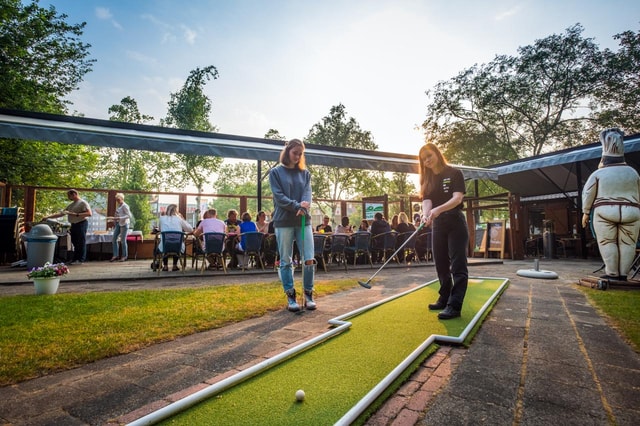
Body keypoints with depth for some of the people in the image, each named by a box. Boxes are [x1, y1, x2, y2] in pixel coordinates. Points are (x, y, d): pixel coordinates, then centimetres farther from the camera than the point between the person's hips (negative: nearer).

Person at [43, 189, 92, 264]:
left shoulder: (83, 203, -5)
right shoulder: (71, 205, 21)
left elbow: (89, 213, -17)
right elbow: (61, 214, 22)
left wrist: (76, 214, -21)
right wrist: (48, 217, 16)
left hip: (81, 224, -8)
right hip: (73, 224, 9)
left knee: (81, 242, -6)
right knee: (75, 242, 10)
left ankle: (81, 259, -2)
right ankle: (75, 259, 16)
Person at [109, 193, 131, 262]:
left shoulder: (125, 206, -11)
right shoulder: (118, 205, 13)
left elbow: (129, 215, -18)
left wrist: (119, 218, -25)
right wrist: (114, 219, 5)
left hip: (124, 224, -8)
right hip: (118, 224, 8)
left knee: (123, 240, -2)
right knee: (114, 239, 5)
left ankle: (125, 256, 9)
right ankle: (115, 255, 13)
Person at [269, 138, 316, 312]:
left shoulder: (305, 173, 13)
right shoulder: (276, 172, 3)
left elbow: (308, 193, 1)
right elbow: (279, 197, -6)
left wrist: (305, 204, -21)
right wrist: (297, 206, -17)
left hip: (304, 220, 3)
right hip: (283, 221, -2)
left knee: (309, 259, -1)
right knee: (286, 261, 3)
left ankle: (308, 294, 14)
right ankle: (290, 296, 15)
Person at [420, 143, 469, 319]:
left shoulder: (454, 173, -5)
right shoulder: (427, 180, 9)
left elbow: (457, 198, -18)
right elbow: (427, 200, -6)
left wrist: (438, 209, -36)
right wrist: (425, 215, -29)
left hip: (455, 222, -5)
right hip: (437, 224, 6)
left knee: (458, 265, -7)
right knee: (441, 264, 10)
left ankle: (455, 305, -7)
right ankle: (444, 299, 22)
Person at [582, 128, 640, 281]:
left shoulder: (598, 174, 0)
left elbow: (588, 194, 1)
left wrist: (585, 213, 8)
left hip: (605, 212, -3)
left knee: (607, 242, 0)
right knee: (627, 244, 6)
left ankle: (612, 273, 0)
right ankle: (623, 274, 7)